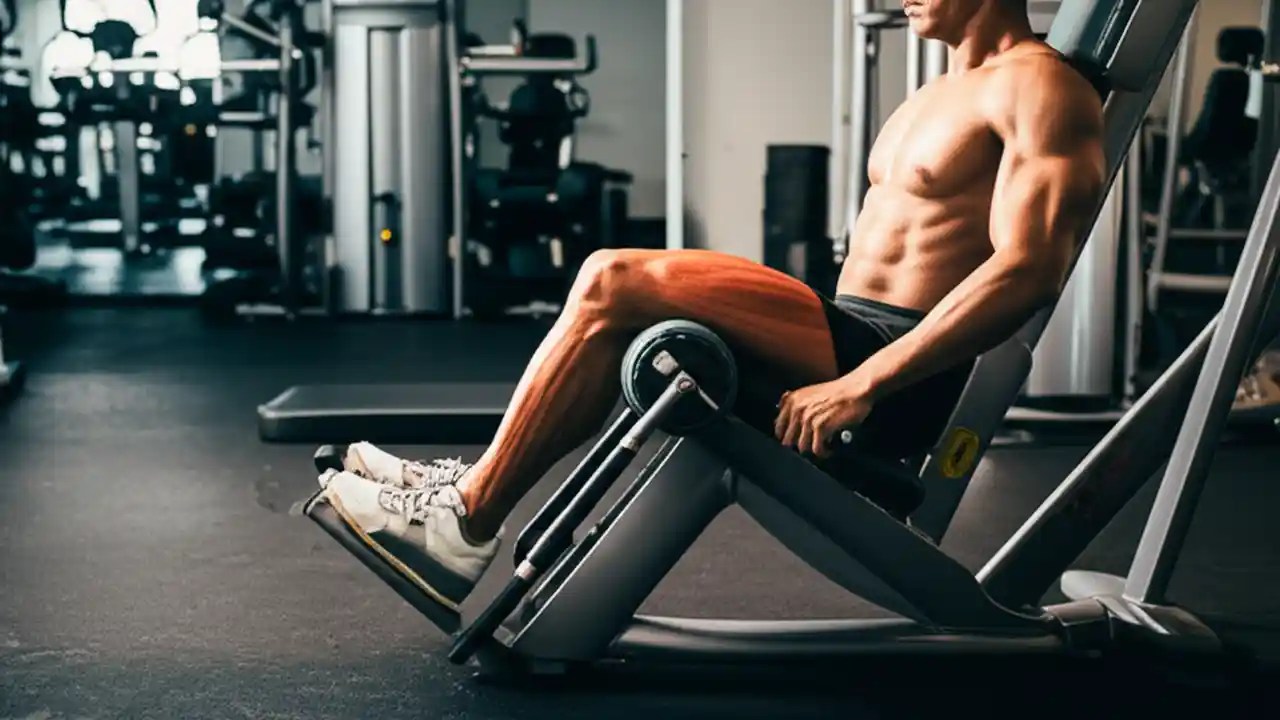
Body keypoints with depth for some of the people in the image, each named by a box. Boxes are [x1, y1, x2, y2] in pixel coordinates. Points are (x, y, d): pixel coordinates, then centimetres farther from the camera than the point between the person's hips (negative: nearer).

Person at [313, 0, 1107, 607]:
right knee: (613, 298, 6)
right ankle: (475, 489, 6)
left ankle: (468, 519, -8)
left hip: (896, 375, -10)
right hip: (857, 341, 10)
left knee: (617, 283, -18)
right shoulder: (948, 91, 21)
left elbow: (1025, 271, -23)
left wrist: (860, 384, -26)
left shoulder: (1038, 86, -11)